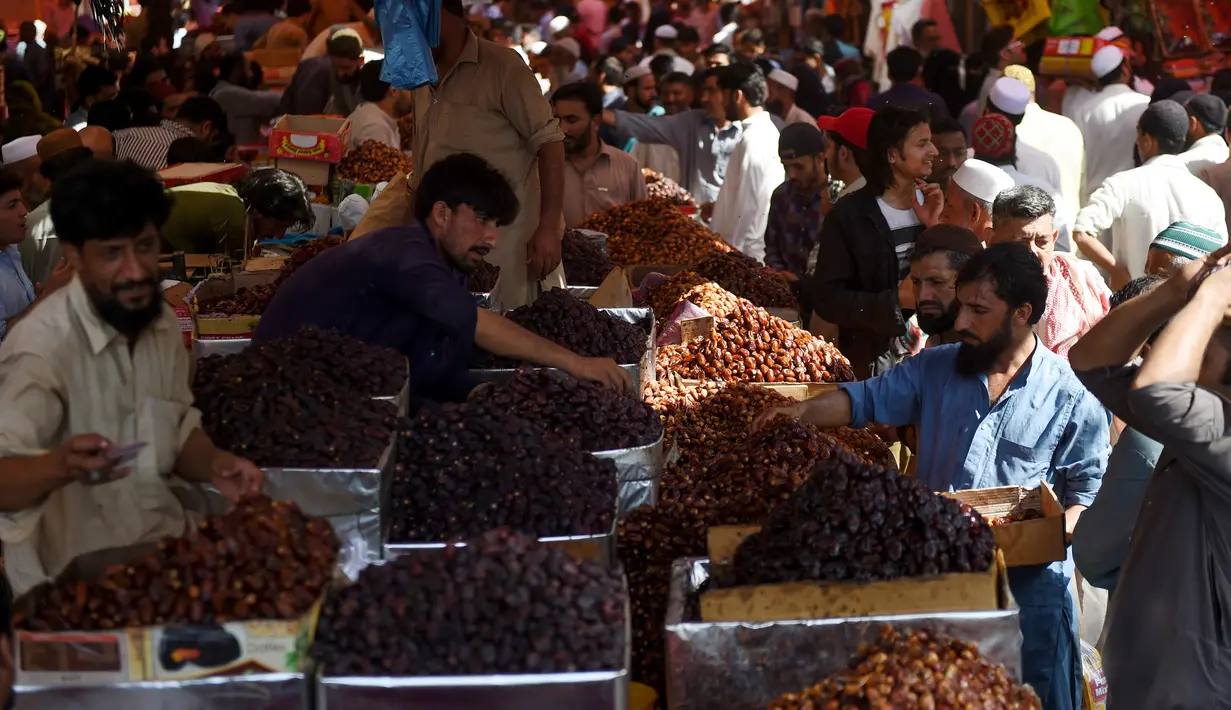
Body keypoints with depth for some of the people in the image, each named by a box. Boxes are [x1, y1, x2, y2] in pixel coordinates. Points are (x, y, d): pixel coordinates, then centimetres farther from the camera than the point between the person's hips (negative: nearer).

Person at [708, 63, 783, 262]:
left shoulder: (753, 139, -19)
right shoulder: (765, 131, 11)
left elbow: (750, 207, -20)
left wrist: (733, 252, -15)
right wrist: (718, 204, 19)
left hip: (750, 253, -9)